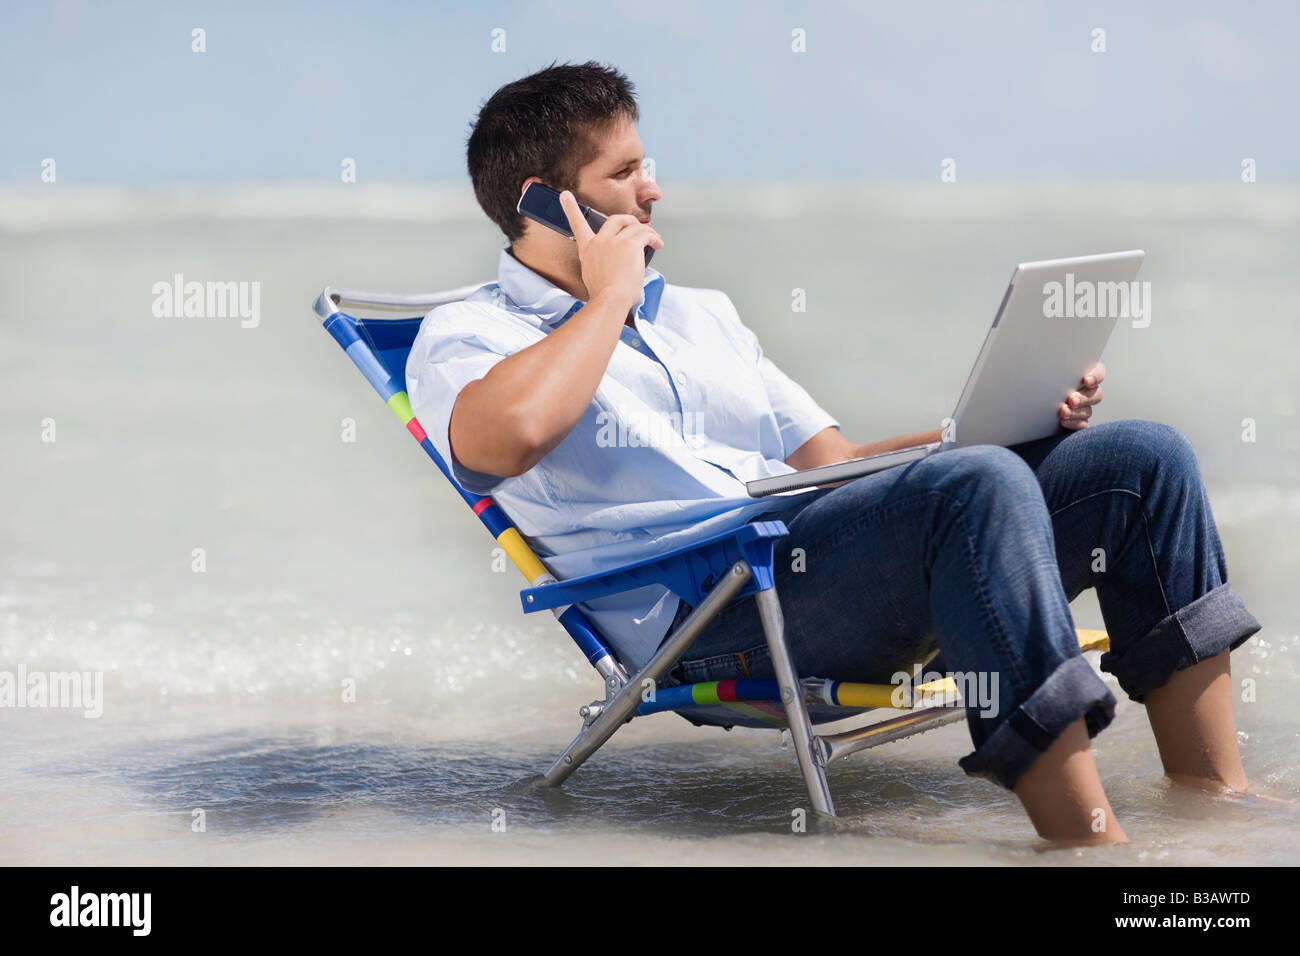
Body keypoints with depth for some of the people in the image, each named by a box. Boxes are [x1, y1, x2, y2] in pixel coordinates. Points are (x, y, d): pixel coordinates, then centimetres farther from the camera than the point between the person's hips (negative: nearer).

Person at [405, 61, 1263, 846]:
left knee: (1143, 454, -4)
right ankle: (1086, 837, -37)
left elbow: (836, 461, 28)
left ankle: (1216, 799, -4)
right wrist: (611, 296, -4)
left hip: (820, 566, 8)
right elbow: (510, 432, -20)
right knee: (980, 487, -33)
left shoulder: (699, 313, 31)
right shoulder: (464, 338, 7)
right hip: (707, 612, -8)